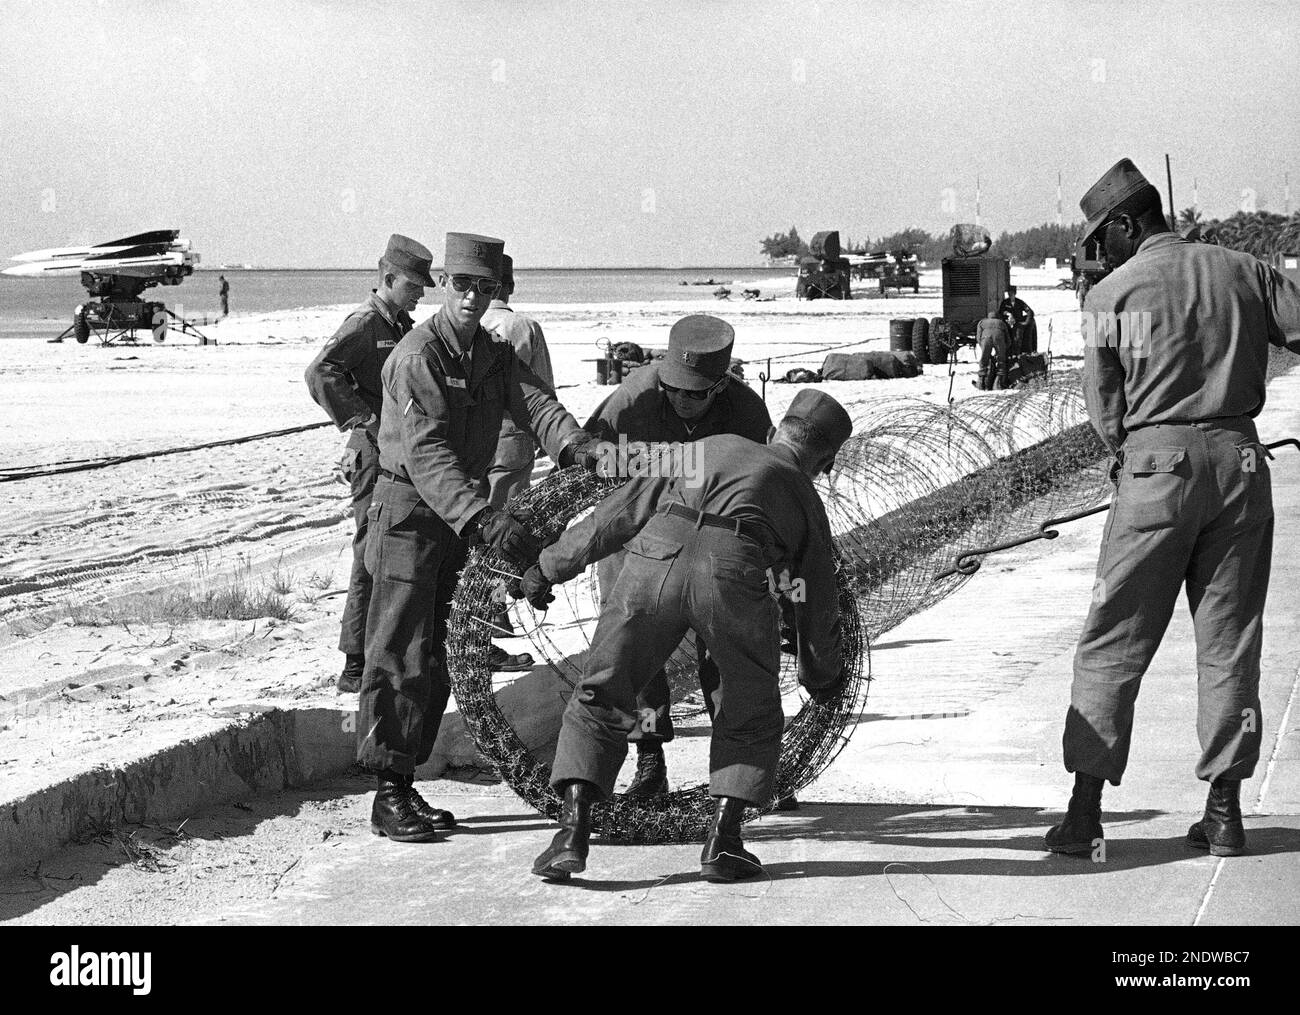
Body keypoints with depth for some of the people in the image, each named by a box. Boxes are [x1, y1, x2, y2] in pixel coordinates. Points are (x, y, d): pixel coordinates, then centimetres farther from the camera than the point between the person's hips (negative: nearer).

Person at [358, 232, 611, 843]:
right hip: (408, 509, -8)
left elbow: (534, 403, -11)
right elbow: (426, 453, -30)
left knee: (431, 661, 11)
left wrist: (580, 446, -33)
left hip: (457, 514, 8)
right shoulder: (417, 356, -19)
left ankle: (405, 785, 18)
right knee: (401, 657, -8)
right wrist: (482, 518, -43)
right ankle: (388, 799, -6)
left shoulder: (494, 354, 7)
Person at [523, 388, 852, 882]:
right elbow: (817, 603, 39)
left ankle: (573, 831, 1)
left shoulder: (709, 448, 35)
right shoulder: (806, 499, 31)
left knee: (598, 700, 14)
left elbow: (619, 512, 31)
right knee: (751, 716, 22)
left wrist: (551, 566, 35)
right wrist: (822, 675, 56)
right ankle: (722, 840, 12)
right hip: (734, 572, -1)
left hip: (656, 553, 1)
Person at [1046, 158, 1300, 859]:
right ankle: (1224, 813, 9)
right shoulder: (1244, 273, 8)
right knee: (1229, 642, 9)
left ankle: (1085, 810, 2)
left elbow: (1105, 411, 1)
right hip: (1240, 459, 3)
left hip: (1157, 466, -3)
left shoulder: (1112, 293, -1)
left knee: (1113, 643, 4)